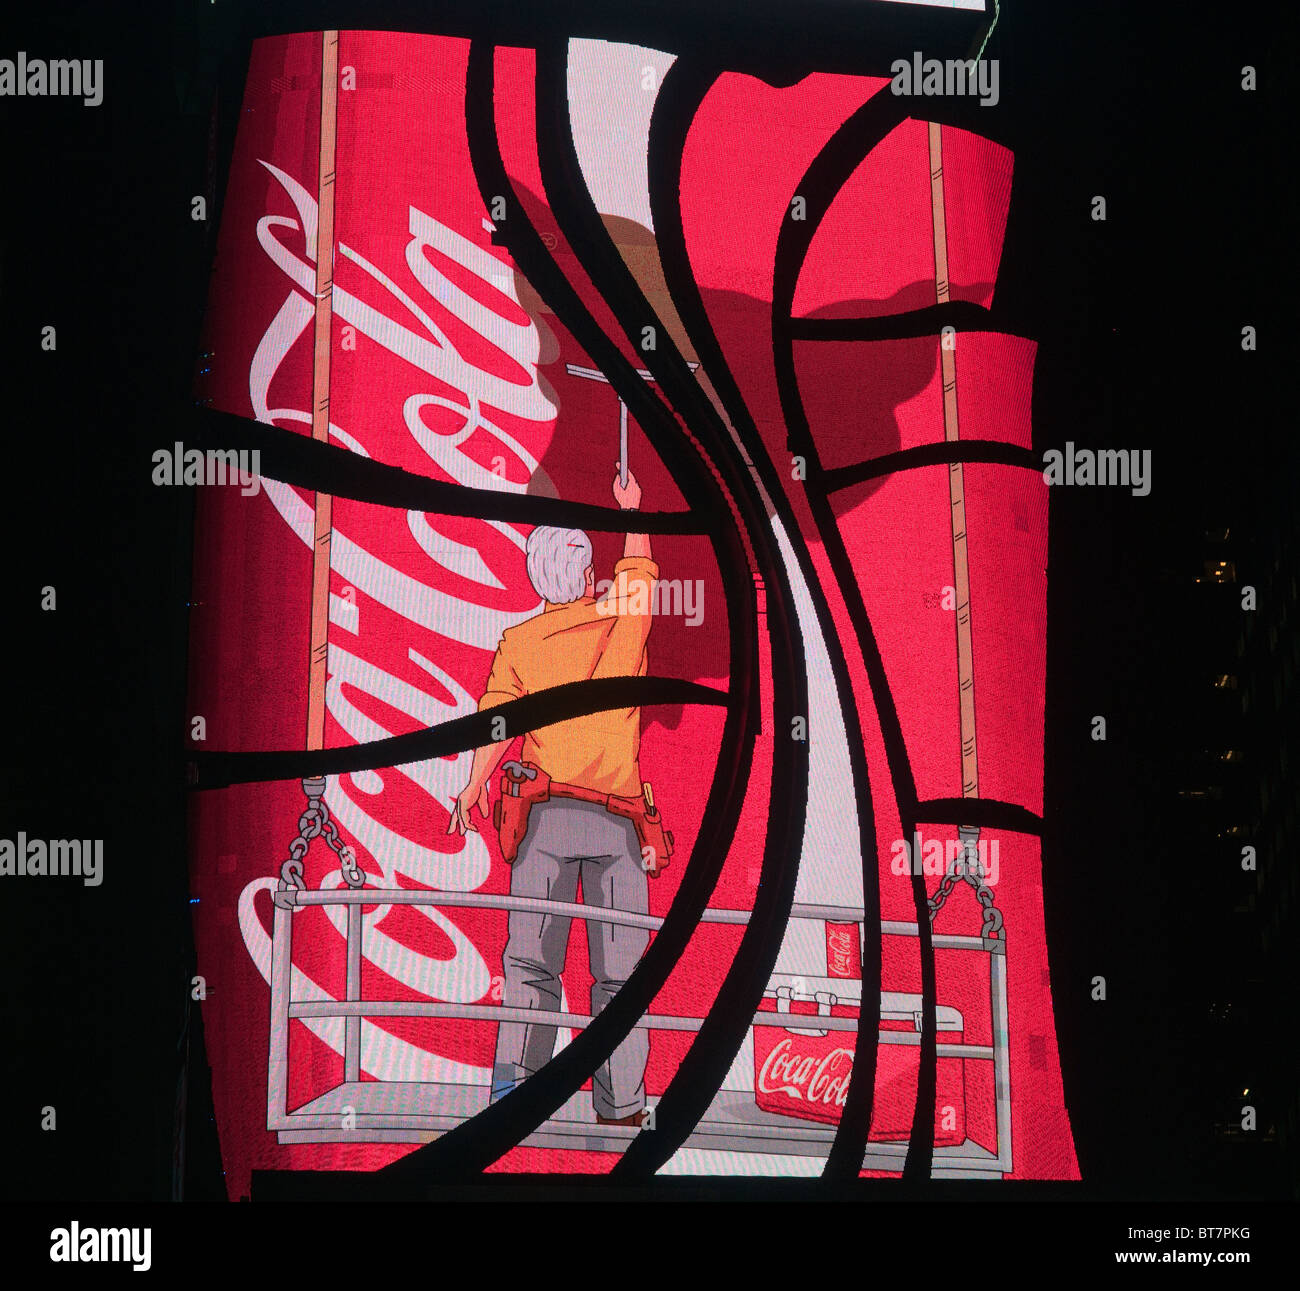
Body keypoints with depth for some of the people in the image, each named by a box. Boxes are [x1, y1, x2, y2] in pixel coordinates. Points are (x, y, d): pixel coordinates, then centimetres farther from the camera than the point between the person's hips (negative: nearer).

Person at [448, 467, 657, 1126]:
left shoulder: (518, 641, 5)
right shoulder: (625, 615, 7)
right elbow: (640, 566, 28)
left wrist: (472, 791, 12)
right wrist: (630, 509, 44)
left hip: (547, 811, 0)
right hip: (619, 814, 0)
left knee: (531, 959, 3)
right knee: (619, 968, 3)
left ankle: (514, 1073, -8)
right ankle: (620, 1104, 4)